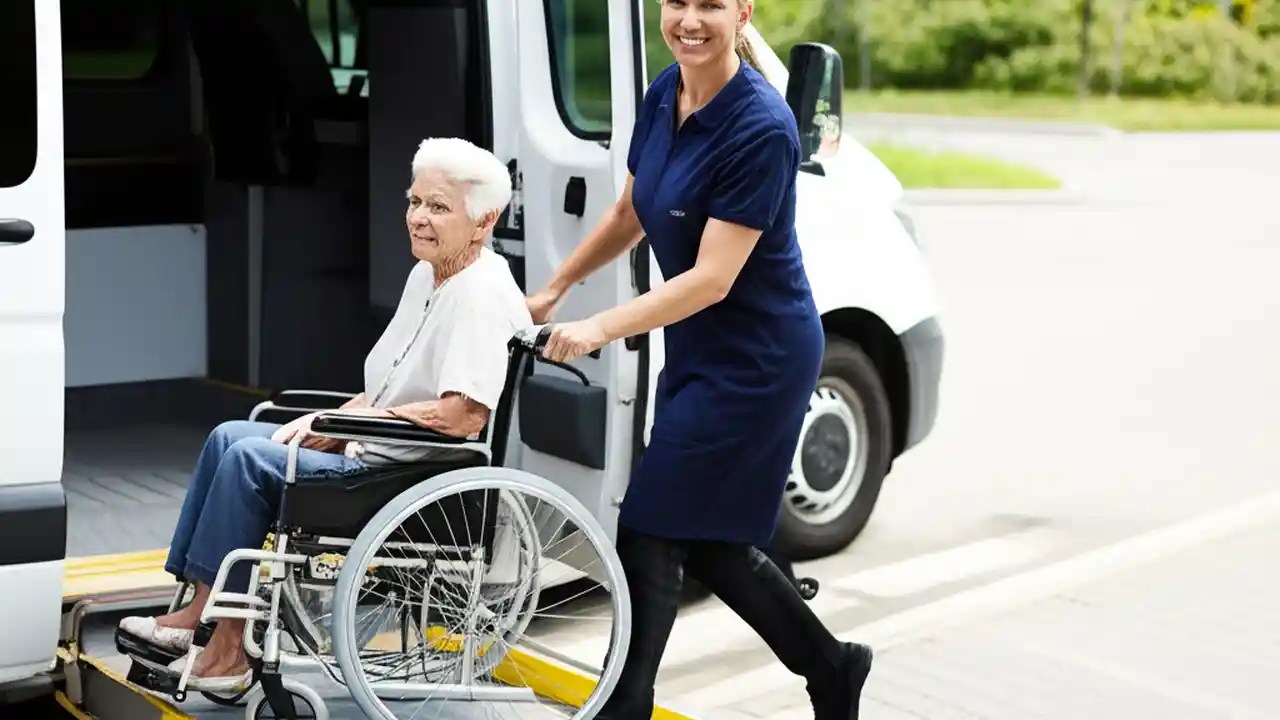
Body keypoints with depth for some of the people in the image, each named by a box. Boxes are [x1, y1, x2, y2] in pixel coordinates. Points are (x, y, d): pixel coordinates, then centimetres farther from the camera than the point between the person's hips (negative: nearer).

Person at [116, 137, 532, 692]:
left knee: (249, 458, -17)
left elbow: (465, 415, -28)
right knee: (229, 437, 5)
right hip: (373, 450, 11)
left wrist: (349, 421, -19)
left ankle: (227, 646, -9)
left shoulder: (482, 296, -18)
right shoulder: (427, 273, 14)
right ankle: (197, 612, 4)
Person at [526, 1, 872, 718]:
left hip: (755, 357, -8)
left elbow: (712, 278, -25)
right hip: (699, 345, 8)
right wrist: (554, 289, 11)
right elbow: (629, 214, 14)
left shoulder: (762, 128, -23)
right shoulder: (664, 95, 1)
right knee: (711, 543, 15)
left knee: (652, 532, -1)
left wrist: (599, 328, -30)